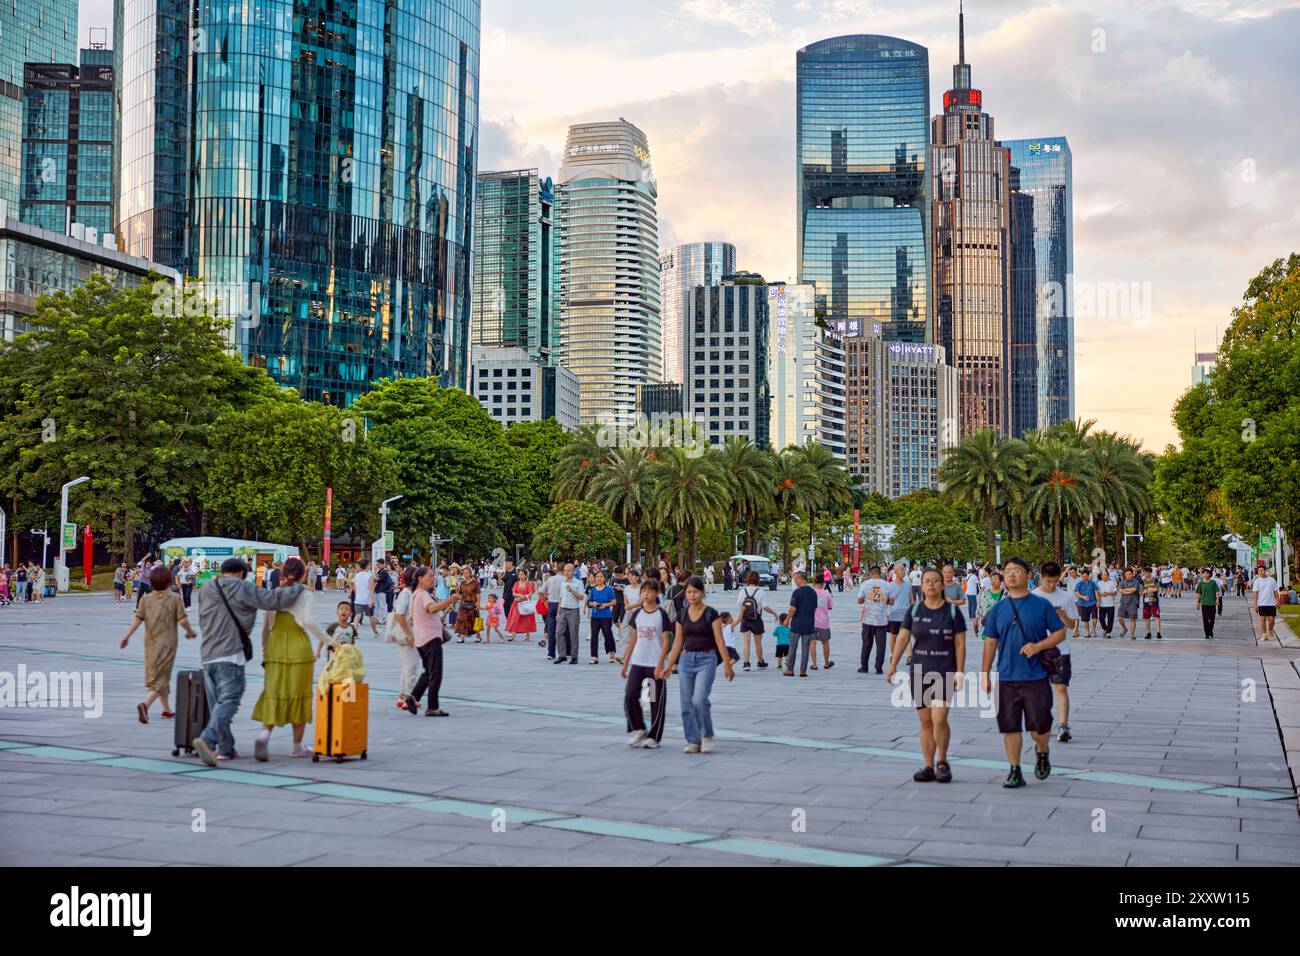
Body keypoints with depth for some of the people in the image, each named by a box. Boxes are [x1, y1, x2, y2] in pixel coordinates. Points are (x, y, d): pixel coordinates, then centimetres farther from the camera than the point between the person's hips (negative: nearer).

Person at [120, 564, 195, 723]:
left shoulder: (146, 599, 4)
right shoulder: (175, 598, -6)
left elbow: (137, 619, -4)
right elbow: (182, 620, -11)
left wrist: (127, 636, -3)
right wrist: (190, 631, 7)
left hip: (150, 643, 5)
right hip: (167, 643, -5)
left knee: (156, 676, 19)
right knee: (160, 679, -5)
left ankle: (167, 710, 28)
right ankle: (145, 704, -30)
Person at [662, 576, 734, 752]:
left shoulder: (711, 614, -5)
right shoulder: (682, 615, 7)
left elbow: (719, 641, -6)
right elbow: (678, 641, 13)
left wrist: (727, 665, -9)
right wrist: (669, 665, 11)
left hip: (707, 660, -5)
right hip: (687, 659, 5)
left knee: (699, 699, -19)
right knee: (687, 703, 3)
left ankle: (707, 736, 0)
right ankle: (693, 741, 12)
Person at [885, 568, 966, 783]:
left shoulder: (952, 610, 0)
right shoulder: (914, 610, 6)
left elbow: (960, 644, 0)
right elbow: (903, 638, 3)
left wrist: (959, 672, -6)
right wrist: (893, 665, -5)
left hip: (945, 673, -3)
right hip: (919, 672, 3)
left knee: (939, 719, -14)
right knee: (925, 721, 5)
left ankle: (942, 762, 5)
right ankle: (929, 767, 12)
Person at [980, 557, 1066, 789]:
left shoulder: (1041, 604, 0)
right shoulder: (998, 609, 8)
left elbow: (1060, 632, 3)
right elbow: (991, 642, 11)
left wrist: (1038, 646, -14)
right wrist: (985, 673, 7)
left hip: (1036, 676, -2)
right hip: (1006, 678, 2)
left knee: (1040, 726, 0)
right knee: (1010, 727, 2)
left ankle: (1041, 752, 32)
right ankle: (1015, 771, 13)